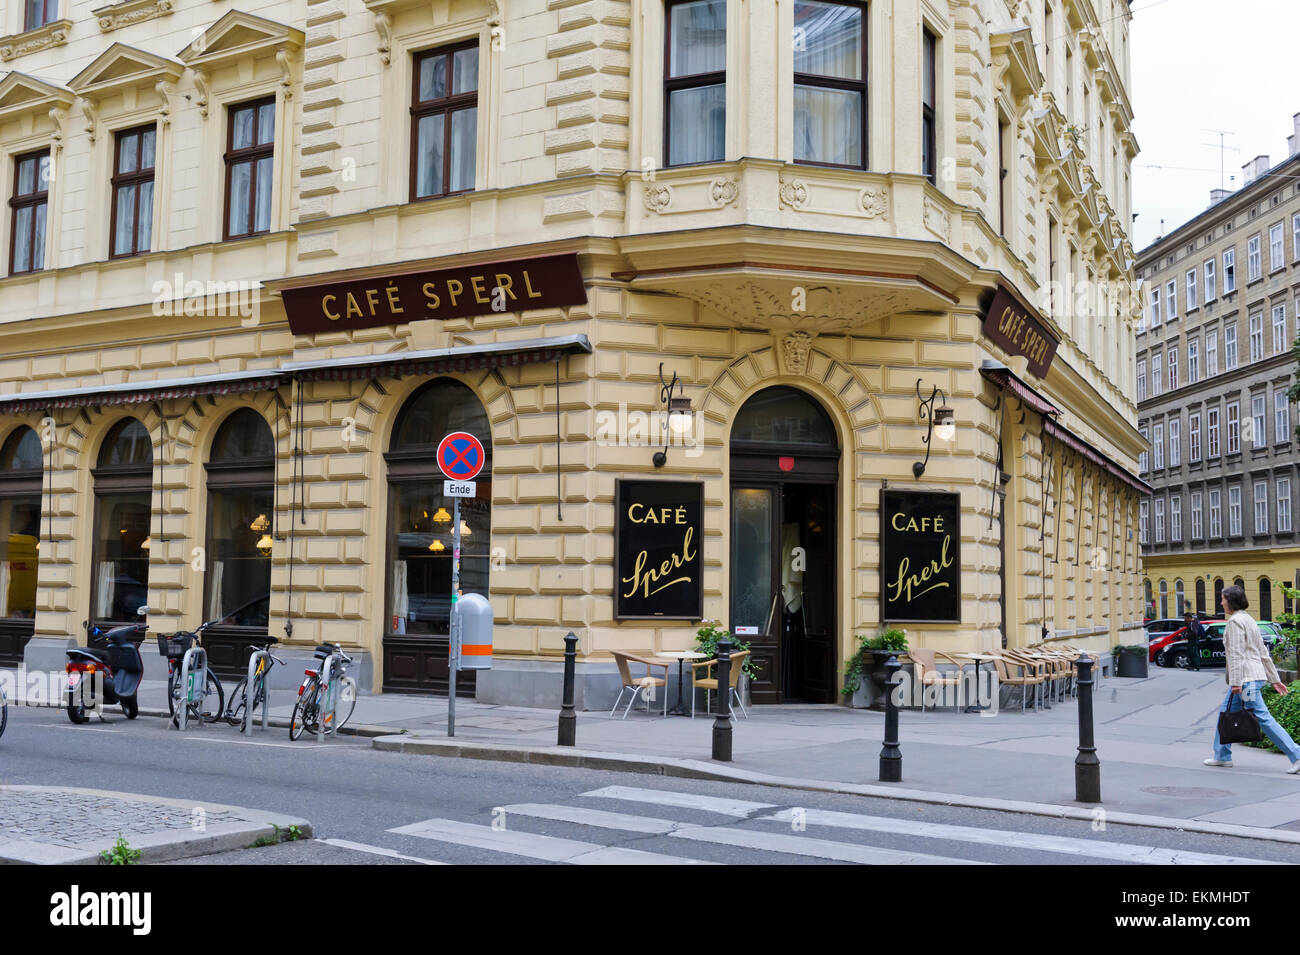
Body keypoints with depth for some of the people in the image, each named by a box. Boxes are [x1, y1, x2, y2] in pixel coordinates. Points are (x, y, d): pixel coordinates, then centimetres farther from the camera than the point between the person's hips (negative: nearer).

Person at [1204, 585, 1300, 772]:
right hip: (1256, 675, 10)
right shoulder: (1248, 620, 17)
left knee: (1263, 718, -7)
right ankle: (1222, 756, 15)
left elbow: (1237, 654, -19)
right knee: (1225, 713, 13)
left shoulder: (1235, 621, -12)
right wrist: (1275, 679, 20)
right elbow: (1263, 653, 18)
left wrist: (1235, 682, -21)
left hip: (1245, 678, -10)